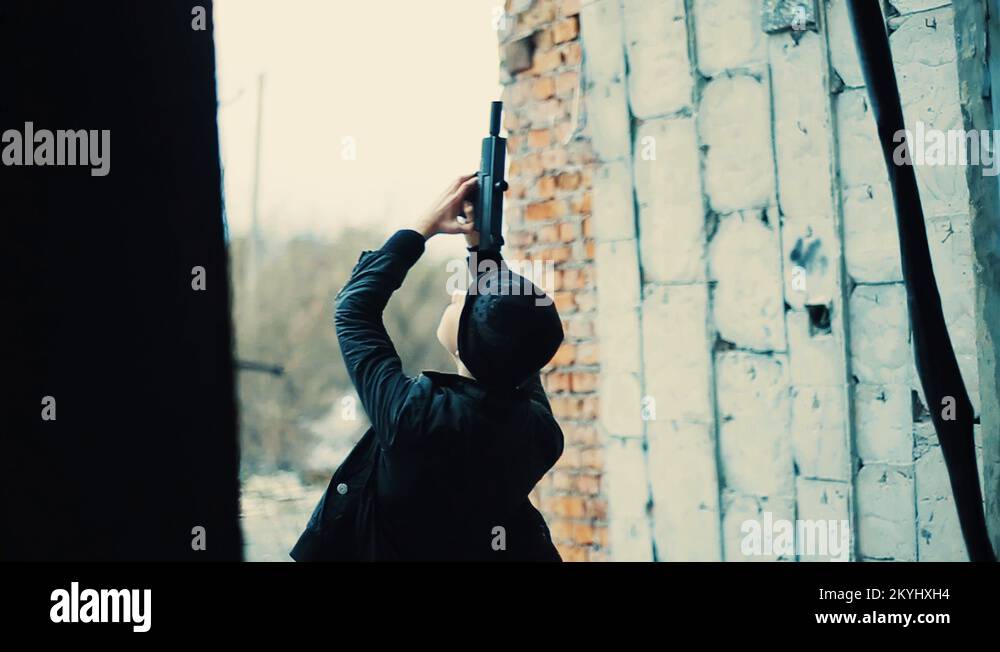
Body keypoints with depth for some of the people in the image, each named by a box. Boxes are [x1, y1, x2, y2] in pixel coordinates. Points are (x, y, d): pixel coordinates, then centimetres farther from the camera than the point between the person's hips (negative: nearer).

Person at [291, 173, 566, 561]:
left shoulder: (415, 416, -30)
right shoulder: (539, 428, -19)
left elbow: (353, 311, -15)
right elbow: (514, 327, 2)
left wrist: (424, 228, -9)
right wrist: (483, 248, 0)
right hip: (491, 546, 3)